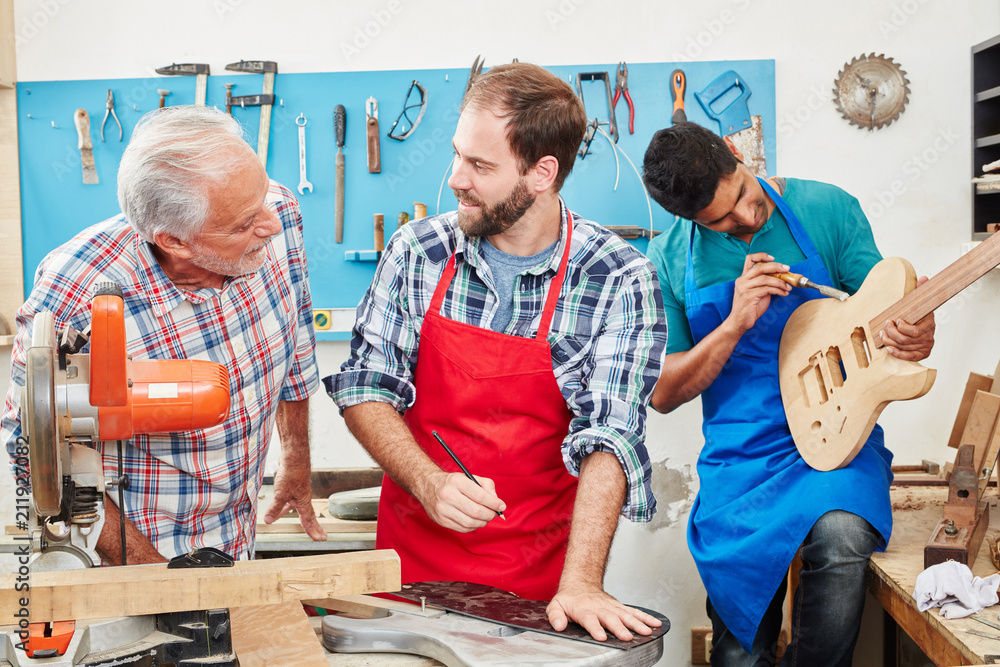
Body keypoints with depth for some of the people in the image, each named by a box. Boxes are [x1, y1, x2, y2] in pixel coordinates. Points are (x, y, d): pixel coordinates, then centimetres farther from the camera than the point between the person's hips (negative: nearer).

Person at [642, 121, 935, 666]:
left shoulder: (827, 208, -1)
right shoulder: (668, 259, 1)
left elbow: (887, 306, 4)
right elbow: (662, 394, 1)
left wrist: (916, 332, -21)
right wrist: (735, 325, -14)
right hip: (740, 457, 1)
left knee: (842, 536, -32)